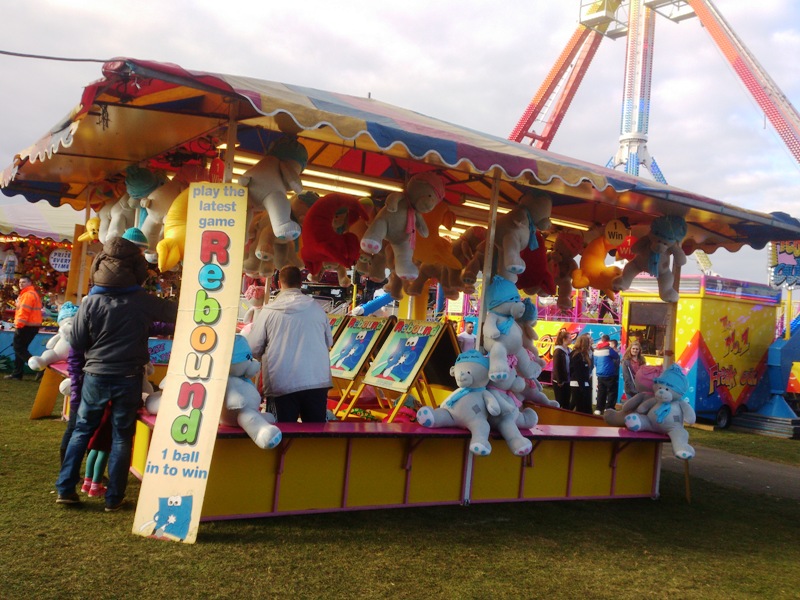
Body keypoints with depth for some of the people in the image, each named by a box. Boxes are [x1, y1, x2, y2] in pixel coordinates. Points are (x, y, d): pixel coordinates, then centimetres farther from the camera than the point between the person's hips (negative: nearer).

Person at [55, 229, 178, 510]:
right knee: (122, 436, 8)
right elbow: (177, 313, 2)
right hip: (129, 378, -1)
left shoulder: (91, 302, -9)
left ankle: (65, 489, 19)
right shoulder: (144, 302, -9)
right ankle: (114, 497, 13)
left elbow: (76, 343, -3)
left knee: (82, 429, 17)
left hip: (96, 375, 1)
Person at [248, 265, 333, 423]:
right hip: (317, 381, 2)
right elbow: (329, 342, 15)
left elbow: (253, 349, -1)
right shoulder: (317, 308, 5)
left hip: (281, 385, -2)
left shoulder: (268, 311, -3)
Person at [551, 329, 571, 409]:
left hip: (567, 381, 7)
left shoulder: (568, 350, 9)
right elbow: (556, 368, -16)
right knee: (559, 402, 1)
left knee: (566, 402, 12)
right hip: (559, 382, -7)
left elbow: (570, 365, 10)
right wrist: (559, 381, -17)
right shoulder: (558, 351, -14)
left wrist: (570, 378, 3)